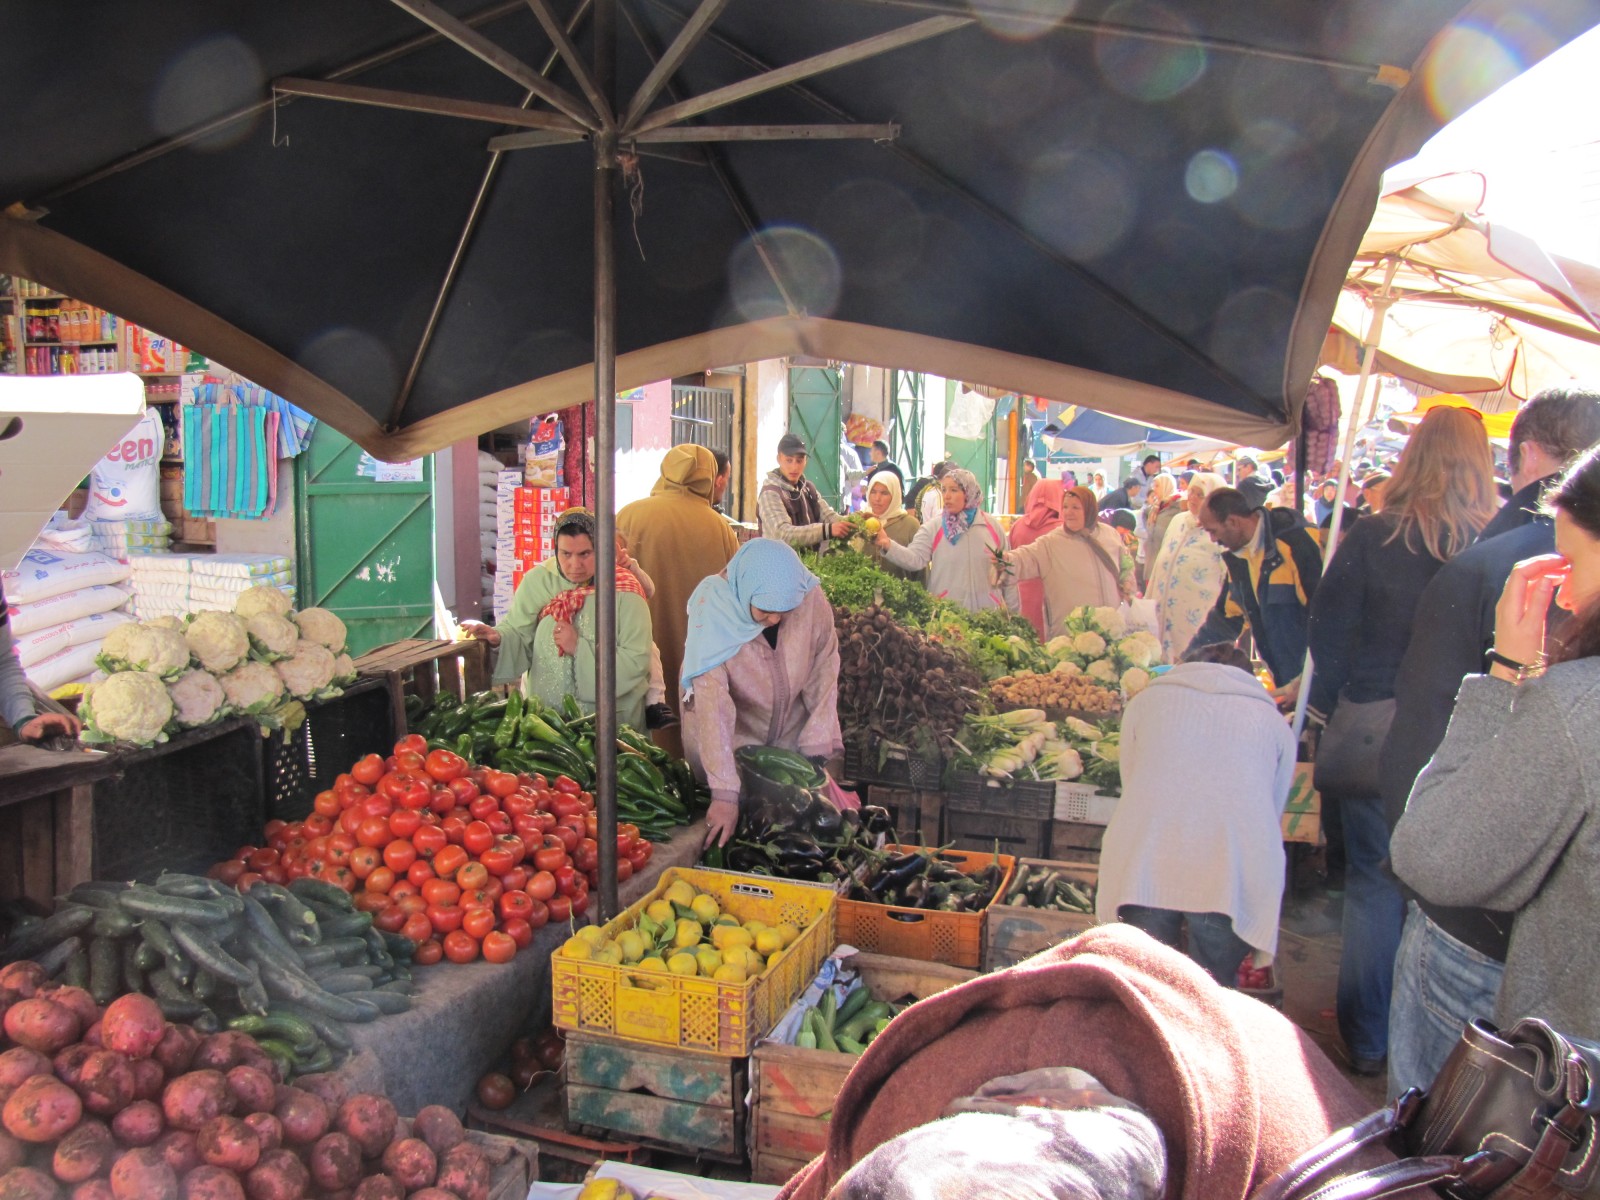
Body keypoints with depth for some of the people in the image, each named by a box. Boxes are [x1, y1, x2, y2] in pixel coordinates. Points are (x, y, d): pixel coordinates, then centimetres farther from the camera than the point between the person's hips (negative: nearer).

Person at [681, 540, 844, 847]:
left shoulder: (812, 601, -21)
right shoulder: (712, 611, -29)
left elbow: (823, 671, -9)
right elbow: (712, 702, -34)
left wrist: (819, 743, -13)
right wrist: (724, 794, -39)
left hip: (791, 735, 2)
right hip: (733, 739, -2)